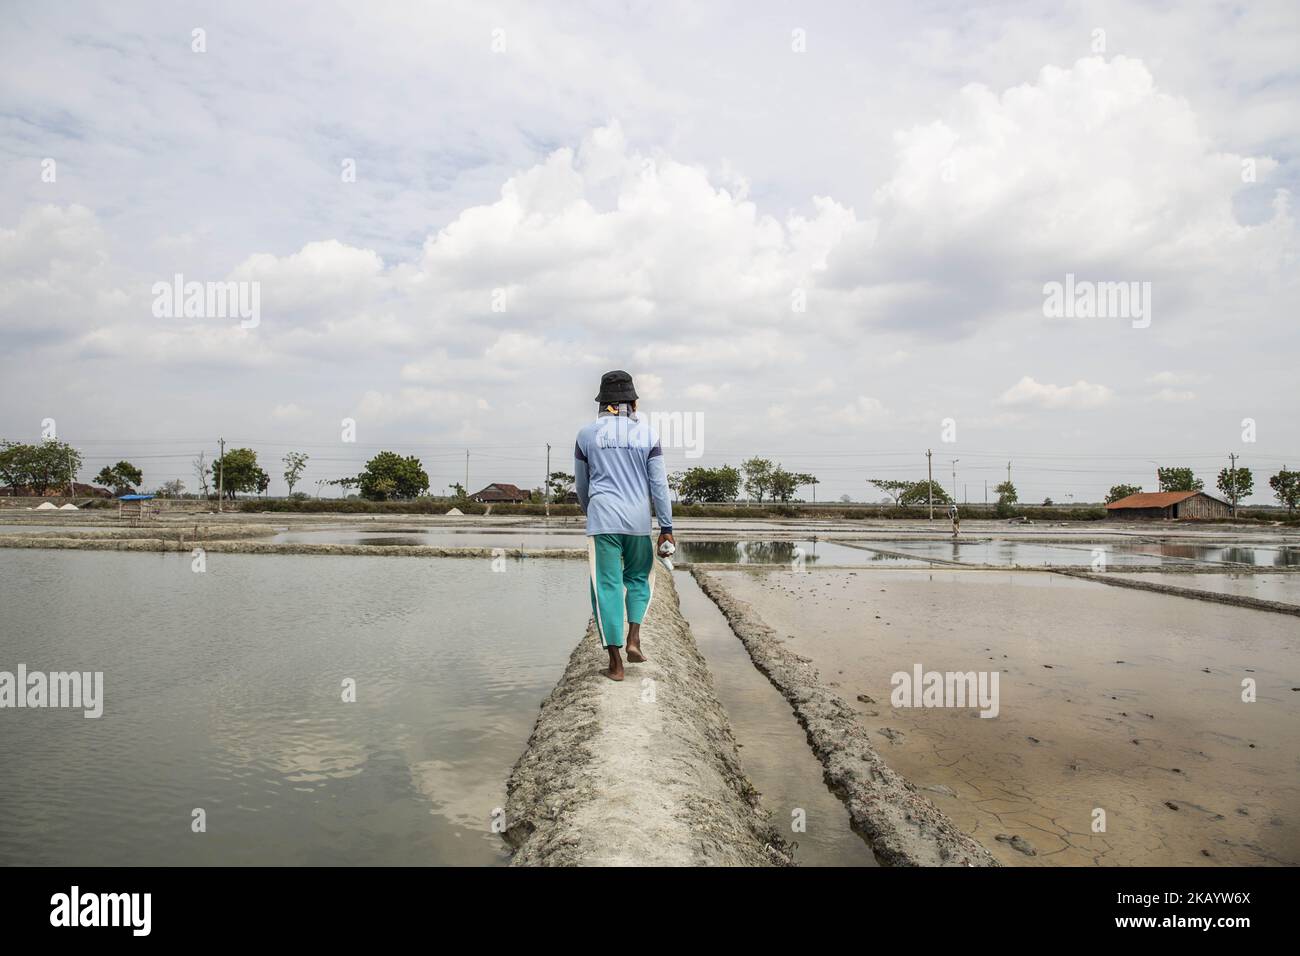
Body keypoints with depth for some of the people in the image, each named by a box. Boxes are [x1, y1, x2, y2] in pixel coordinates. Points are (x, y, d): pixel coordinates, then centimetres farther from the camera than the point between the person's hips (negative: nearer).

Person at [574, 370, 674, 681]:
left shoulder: (587, 434, 3)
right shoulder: (646, 433, 1)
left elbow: (581, 484, 13)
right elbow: (659, 484, -1)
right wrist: (666, 527, 4)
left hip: (602, 518, -1)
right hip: (638, 520, 1)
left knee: (607, 586, 3)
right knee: (638, 577, 22)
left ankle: (615, 663, 3)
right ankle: (634, 639, 7)